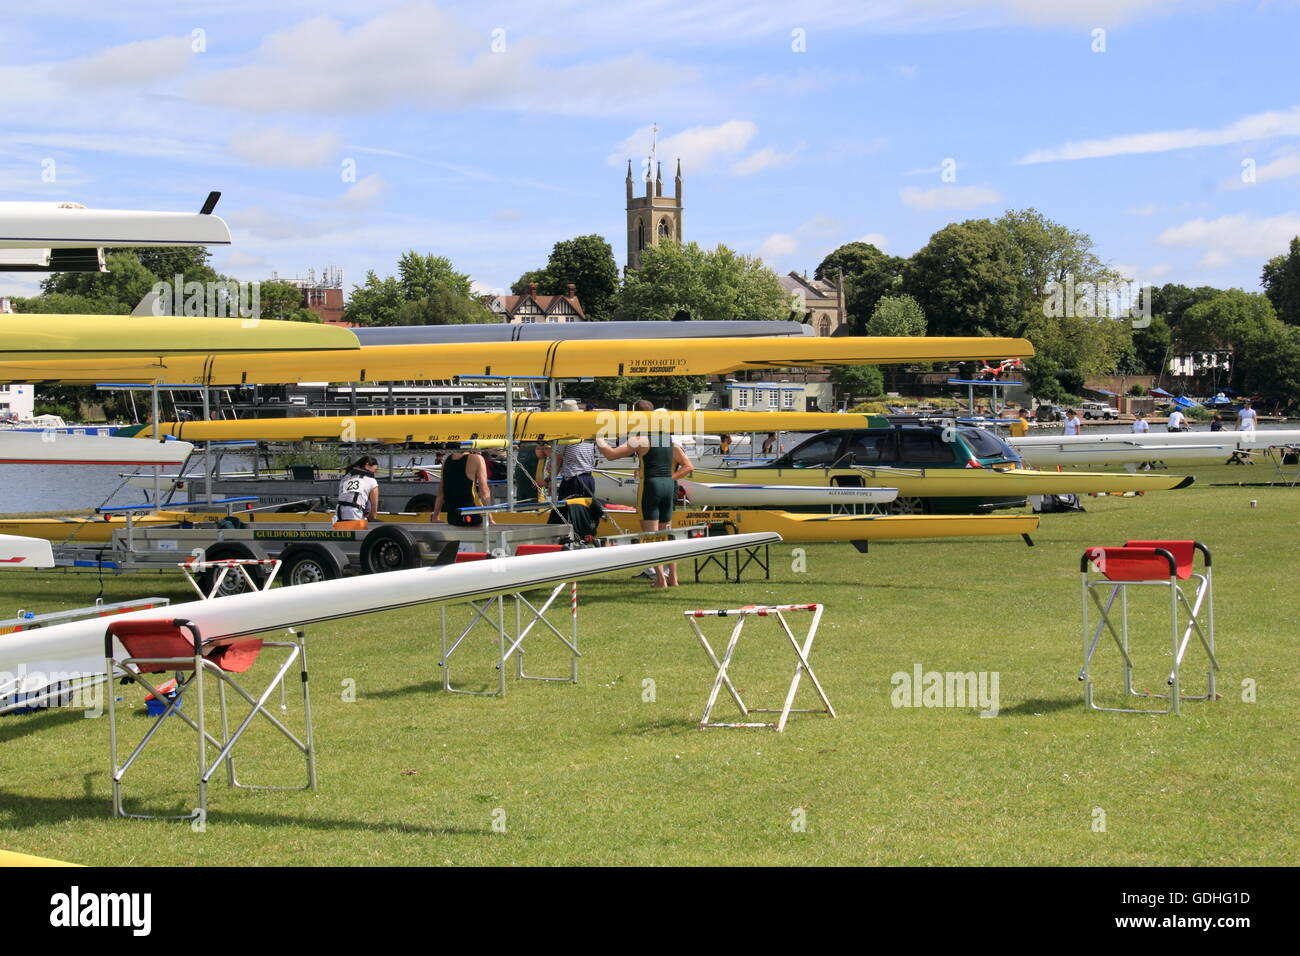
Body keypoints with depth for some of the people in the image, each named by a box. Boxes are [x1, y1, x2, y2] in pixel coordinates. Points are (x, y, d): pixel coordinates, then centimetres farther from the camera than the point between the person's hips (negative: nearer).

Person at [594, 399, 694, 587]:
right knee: (666, 532, 13)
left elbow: (611, 454, -11)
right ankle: (672, 577, 14)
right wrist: (670, 478, 13)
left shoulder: (641, 439, -9)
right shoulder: (670, 439, 11)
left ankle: (661, 579, -9)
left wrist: (599, 440, 4)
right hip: (669, 486, 6)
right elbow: (688, 466, 14)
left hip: (650, 485, -6)